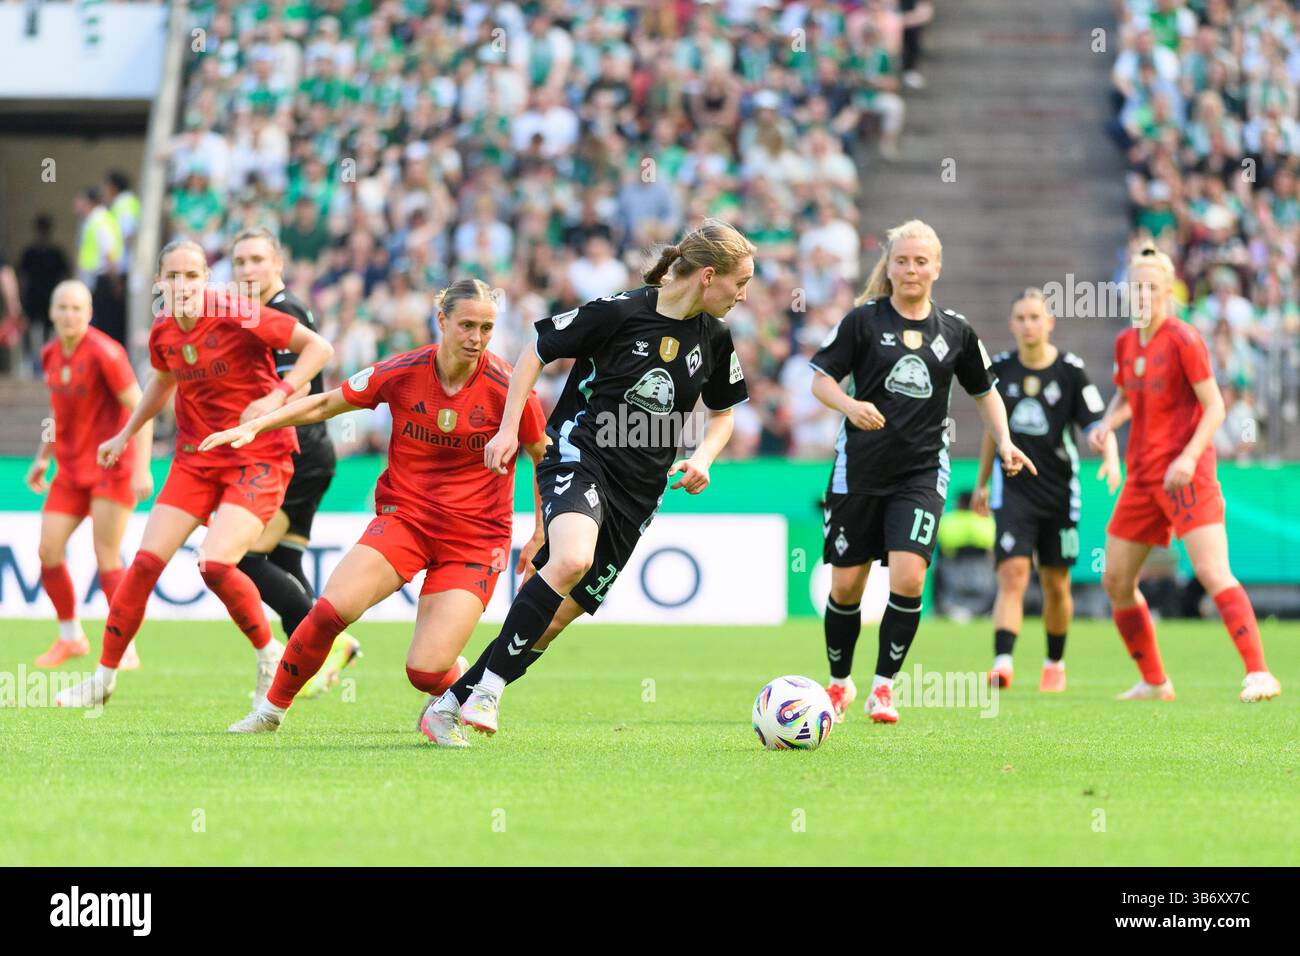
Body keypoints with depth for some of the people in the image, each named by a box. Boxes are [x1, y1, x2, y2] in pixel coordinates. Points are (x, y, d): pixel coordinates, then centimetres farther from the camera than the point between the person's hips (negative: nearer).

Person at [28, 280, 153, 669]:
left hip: (111, 466, -7)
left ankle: (126, 649, 0)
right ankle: (70, 637, 16)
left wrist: (141, 468, -20)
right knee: (48, 550, -2)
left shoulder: (104, 353, -16)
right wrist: (42, 458, 17)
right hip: (70, 469, 7)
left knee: (106, 557, -9)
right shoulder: (51, 354, 6)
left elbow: (139, 409, -15)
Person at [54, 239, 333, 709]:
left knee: (215, 565, -22)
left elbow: (319, 347, -15)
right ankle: (104, 677, 11)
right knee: (146, 560, -2)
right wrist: (126, 434, 30)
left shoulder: (238, 316, -19)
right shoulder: (163, 331, 0)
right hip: (195, 456, 6)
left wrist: (279, 395, -27)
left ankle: (270, 656, 3)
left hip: (258, 457, -6)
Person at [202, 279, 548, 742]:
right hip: (404, 516, 2)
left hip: (475, 537, -2)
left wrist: (540, 538, 7)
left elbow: (545, 457, 5)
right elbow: (325, 404, 7)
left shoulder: (506, 387, -10)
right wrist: (253, 426, -1)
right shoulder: (402, 373, -5)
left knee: (426, 669, -16)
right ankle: (273, 708, 1)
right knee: (332, 608, -22)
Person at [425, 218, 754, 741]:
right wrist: (509, 428, -4)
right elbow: (537, 349, 2)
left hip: (637, 491, 6)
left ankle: (456, 700, 11)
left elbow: (722, 413, 23)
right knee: (572, 559, -34)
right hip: (579, 455, -6)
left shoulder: (715, 339, 6)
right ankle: (490, 684, -23)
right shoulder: (618, 311, -10)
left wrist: (701, 458, 3)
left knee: (559, 614, 0)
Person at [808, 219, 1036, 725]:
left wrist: (1004, 442, 4)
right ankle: (840, 683, 26)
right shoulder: (864, 319, -2)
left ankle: (884, 684, -1)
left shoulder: (955, 330, 5)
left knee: (909, 578, -17)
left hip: (922, 471, 1)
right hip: (859, 469, -1)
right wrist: (850, 406, -20)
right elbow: (820, 377, -1)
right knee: (845, 587, 4)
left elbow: (984, 390, 18)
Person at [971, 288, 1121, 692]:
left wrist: (1111, 459, -30)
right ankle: (1002, 662, -26)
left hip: (1059, 490, 0)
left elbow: (1097, 425, -9)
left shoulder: (1071, 371, -7)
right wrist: (982, 482, 22)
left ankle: (1055, 664, 30)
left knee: (1056, 585, 10)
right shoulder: (1000, 369, 2)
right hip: (1013, 488, 0)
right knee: (1012, 576, -16)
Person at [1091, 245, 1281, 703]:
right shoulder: (1125, 343, 11)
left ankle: (1259, 673, -23)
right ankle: (1154, 682, 21)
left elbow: (1214, 406, -12)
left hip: (1186, 473, -8)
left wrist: (1189, 456, -25)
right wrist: (1107, 423, 5)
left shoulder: (1183, 339, -10)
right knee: (1115, 582, 8)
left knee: (1212, 572, -20)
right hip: (1142, 476, 8)